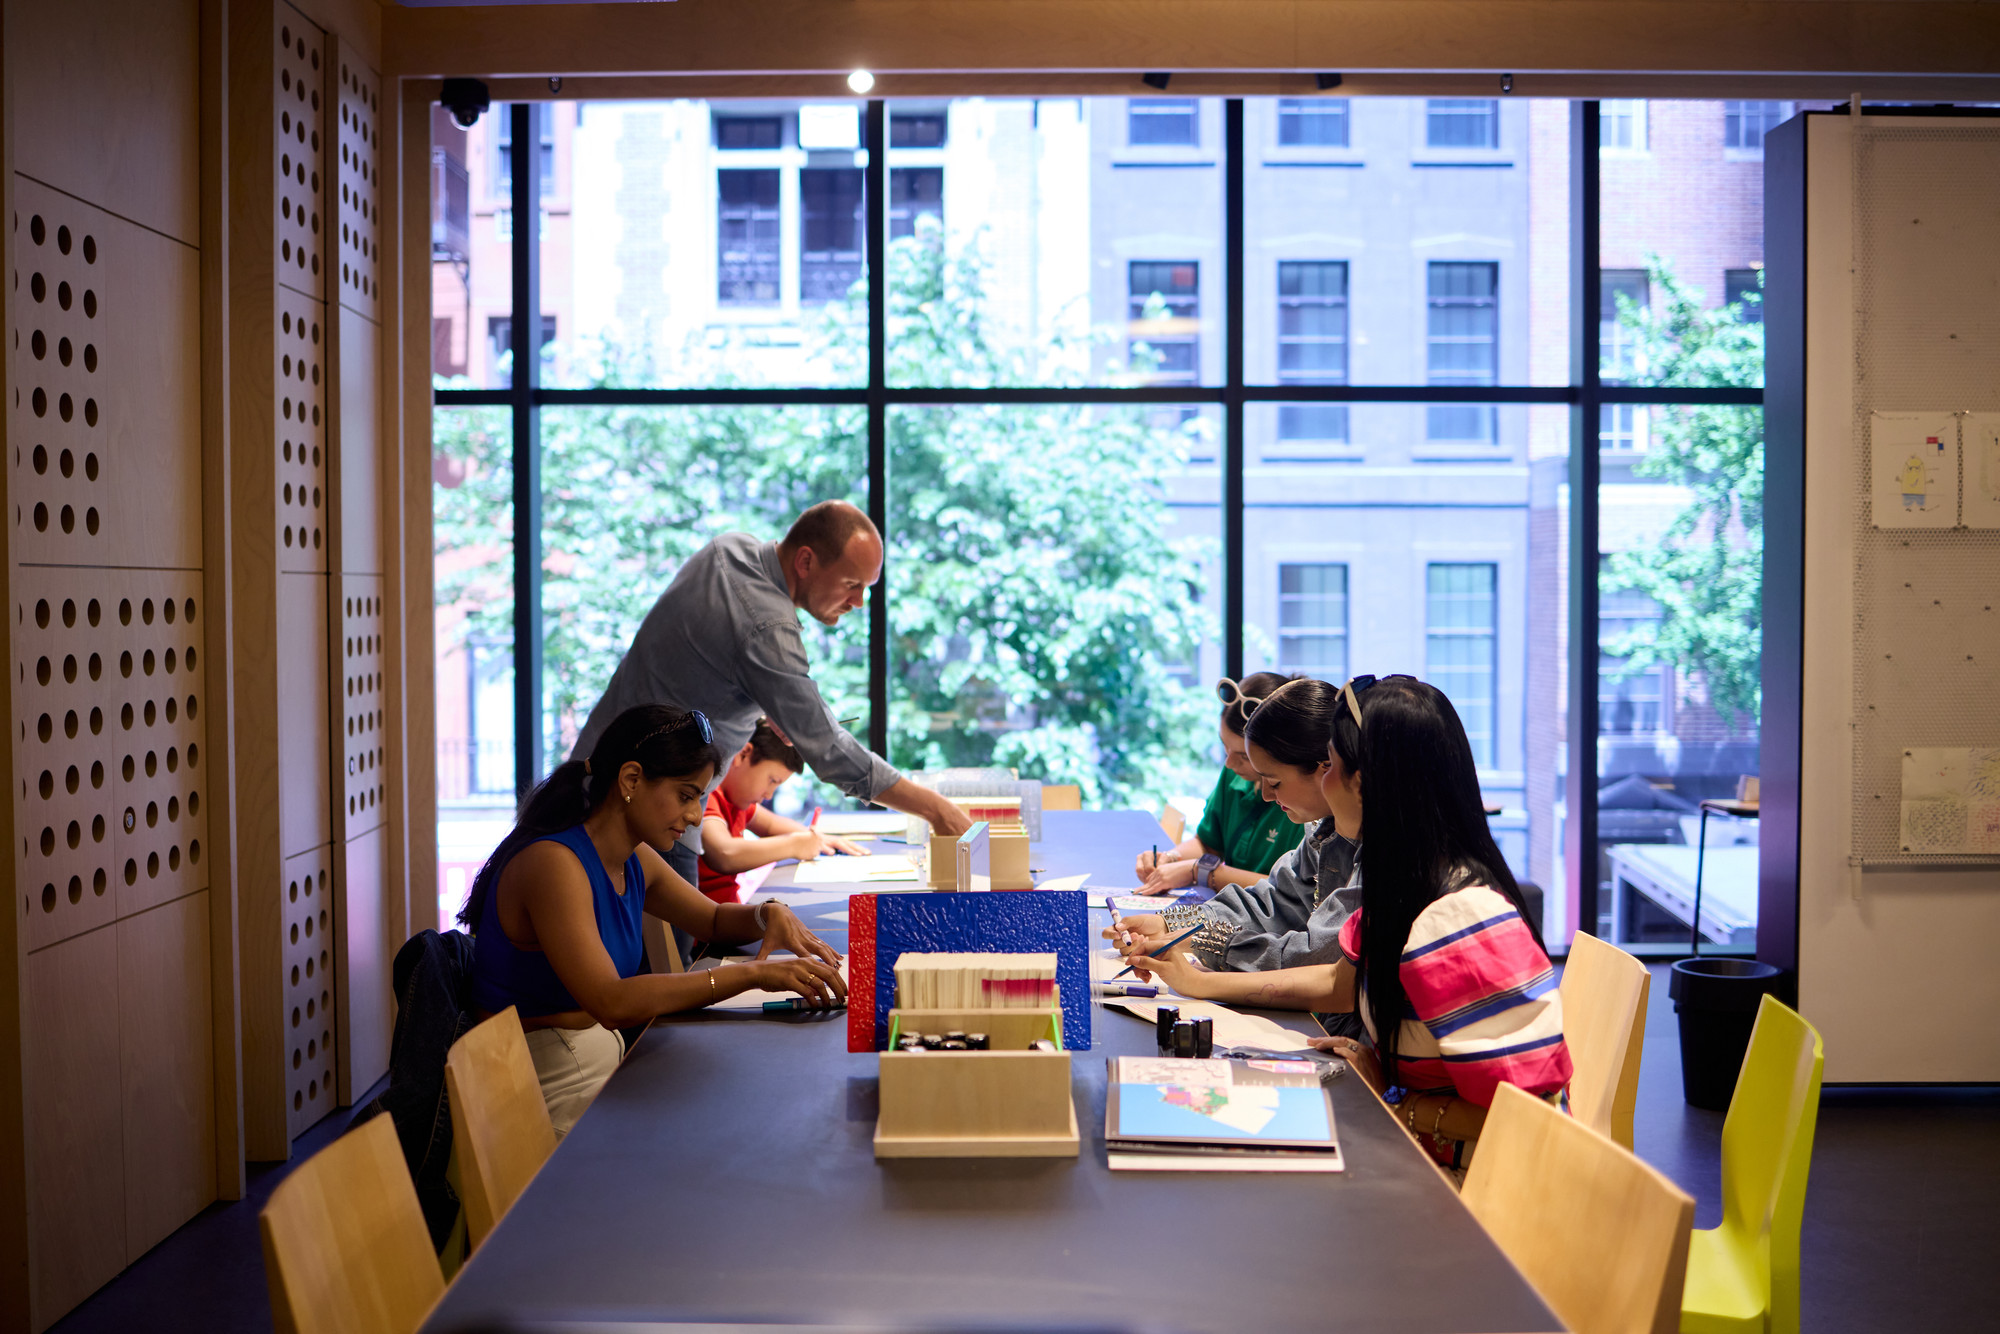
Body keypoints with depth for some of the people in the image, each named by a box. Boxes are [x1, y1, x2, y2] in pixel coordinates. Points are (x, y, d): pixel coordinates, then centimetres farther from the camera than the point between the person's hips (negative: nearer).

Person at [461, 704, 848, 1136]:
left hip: (602, 1063, 9)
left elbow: (715, 919, 23)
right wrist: (753, 974, -35)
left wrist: (769, 915, -1)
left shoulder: (635, 861, 6)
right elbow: (611, 1002, -33)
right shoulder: (554, 863, -21)